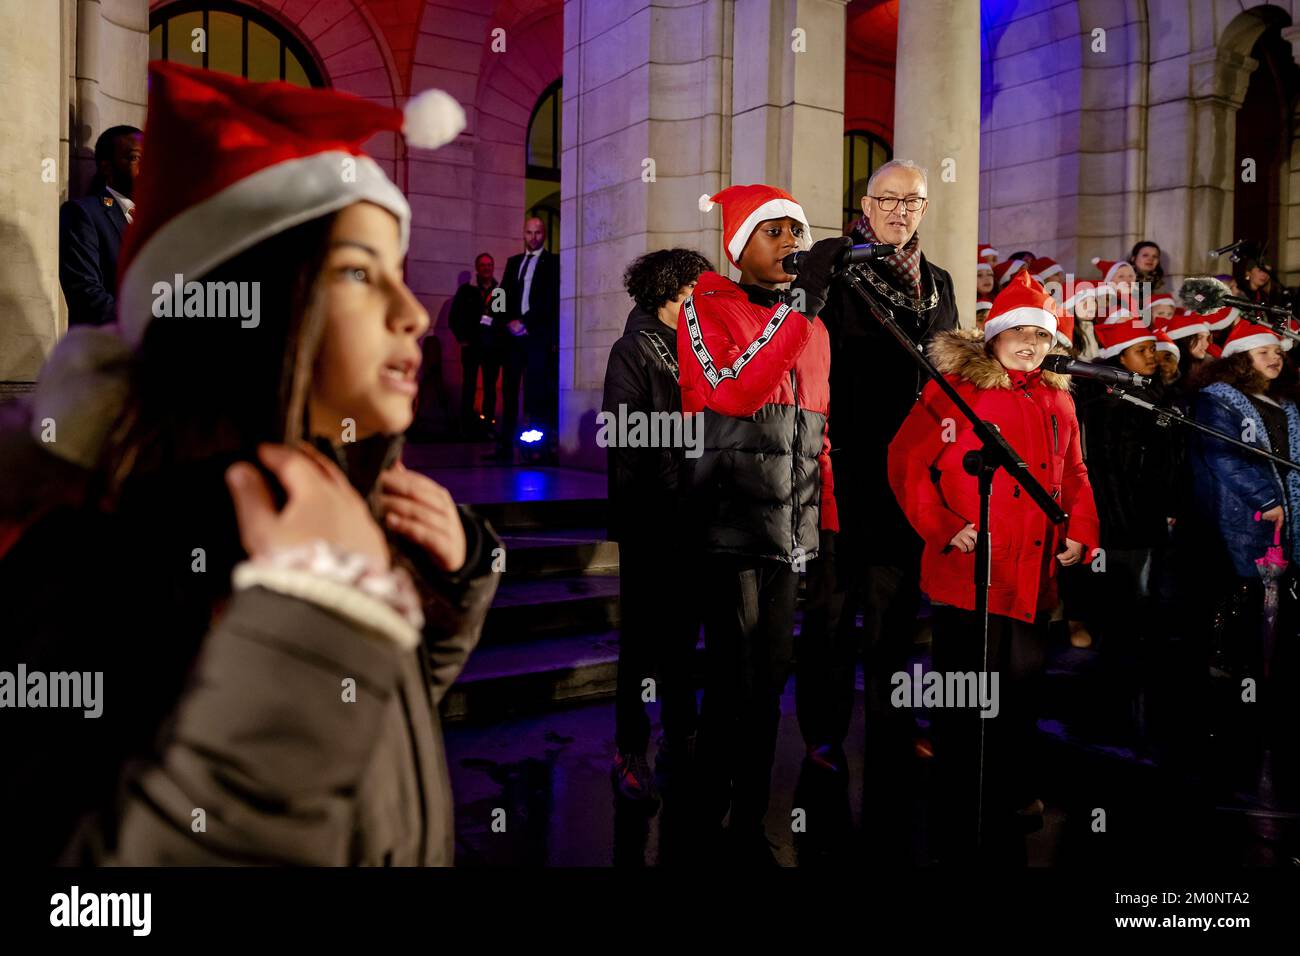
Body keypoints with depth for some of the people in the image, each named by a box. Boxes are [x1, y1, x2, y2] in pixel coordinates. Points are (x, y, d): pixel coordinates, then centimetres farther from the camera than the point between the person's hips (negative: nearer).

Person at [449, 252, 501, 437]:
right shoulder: (466, 290, 5)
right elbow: (455, 316, 5)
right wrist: (461, 338, -2)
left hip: (493, 346, 1)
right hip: (471, 345, -1)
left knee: (490, 387, 2)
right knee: (469, 385, 1)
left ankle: (488, 424, 6)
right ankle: (467, 425, 4)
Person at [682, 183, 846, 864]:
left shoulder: (811, 323, 18)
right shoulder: (708, 305, -1)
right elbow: (731, 392, -20)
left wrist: (831, 523, 15)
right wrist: (802, 300, -20)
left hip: (792, 529, 6)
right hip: (730, 522, -6)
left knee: (770, 678, 10)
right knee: (734, 681, -3)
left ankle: (750, 821, 24)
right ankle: (705, 818, 15)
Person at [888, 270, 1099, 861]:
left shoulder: (1057, 401, 15)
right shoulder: (957, 389, -3)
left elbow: (1073, 475, 21)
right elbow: (905, 460, -8)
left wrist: (1081, 533, 6)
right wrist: (942, 527, -15)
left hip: (1035, 579, 6)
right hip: (968, 577, -6)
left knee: (1019, 701, 15)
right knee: (964, 707, 3)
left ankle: (1008, 806, 32)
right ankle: (958, 838, 17)